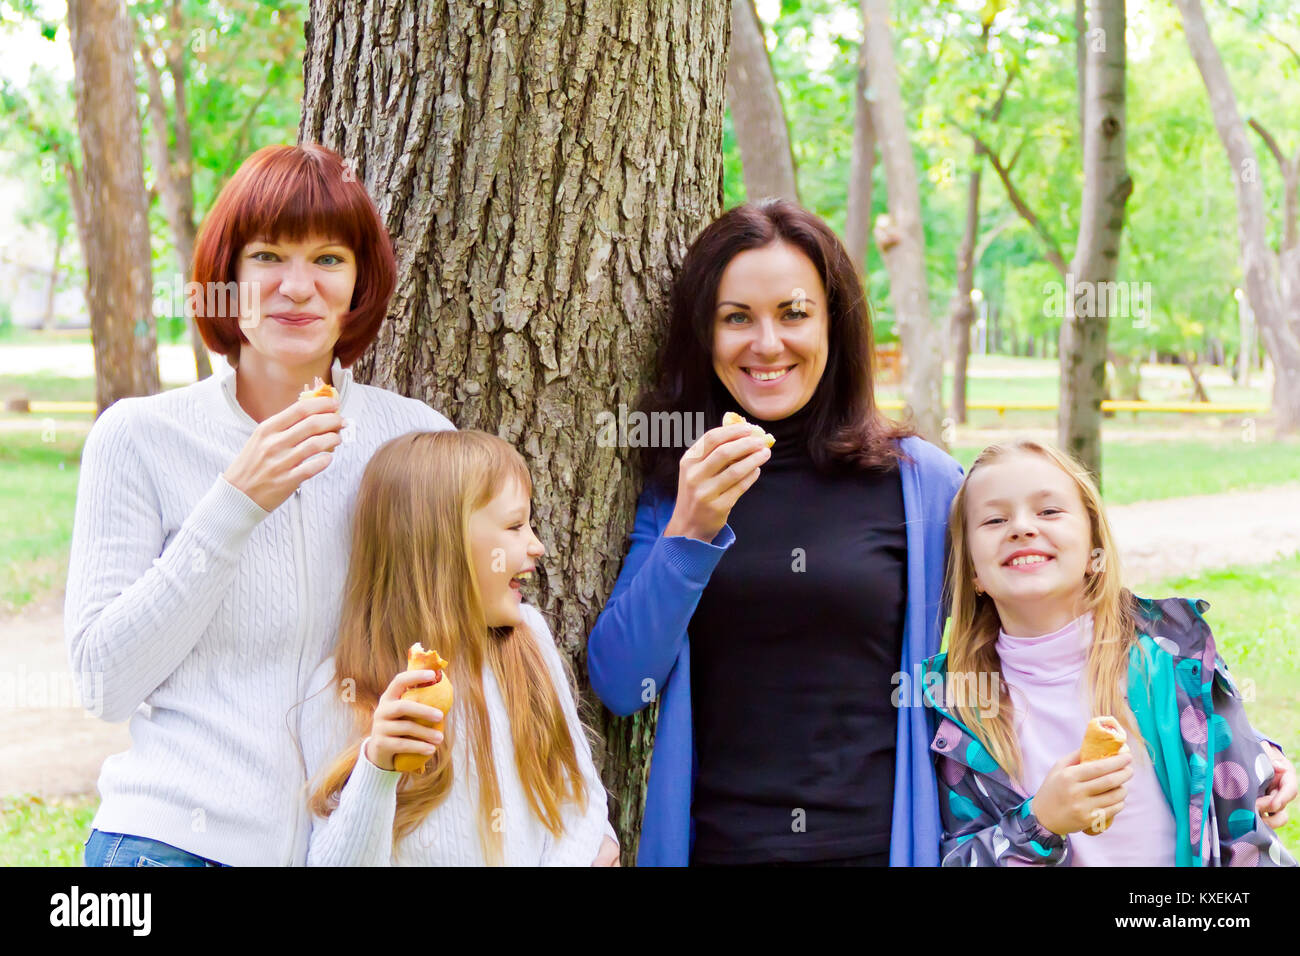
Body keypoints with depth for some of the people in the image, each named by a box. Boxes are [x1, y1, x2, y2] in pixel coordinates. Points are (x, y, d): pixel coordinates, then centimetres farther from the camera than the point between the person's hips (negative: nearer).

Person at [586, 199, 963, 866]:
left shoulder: (924, 484, -2)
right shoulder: (671, 482, 1)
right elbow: (619, 686, -7)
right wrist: (690, 532, -17)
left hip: (880, 844, -1)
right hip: (714, 843, 1)